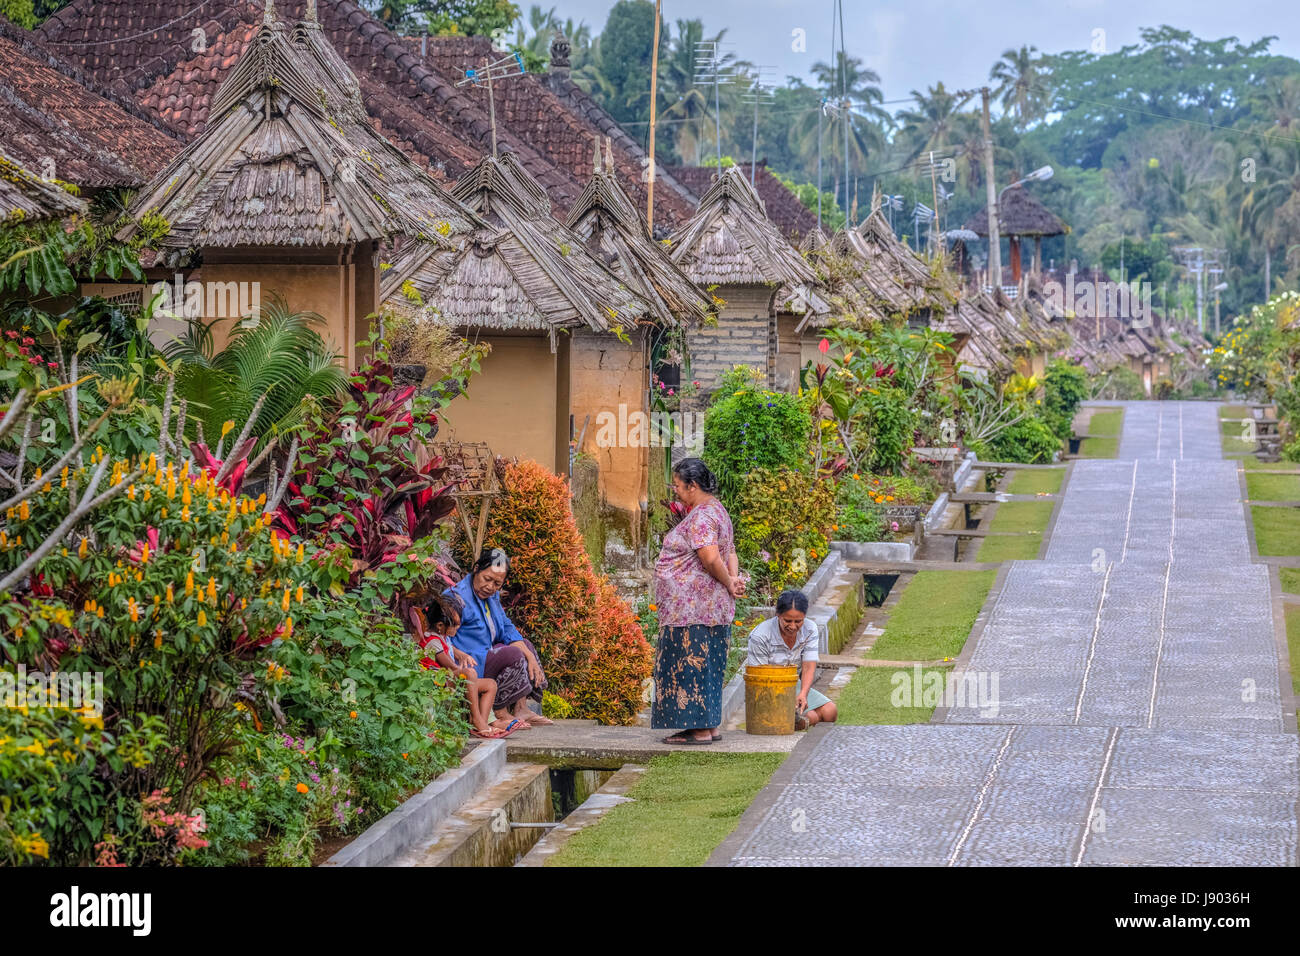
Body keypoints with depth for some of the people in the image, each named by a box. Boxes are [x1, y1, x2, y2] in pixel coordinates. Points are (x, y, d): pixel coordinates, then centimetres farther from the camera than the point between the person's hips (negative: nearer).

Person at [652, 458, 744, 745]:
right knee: (704, 665, 14)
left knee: (691, 665, -5)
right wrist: (734, 579, 1)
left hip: (693, 609, -11)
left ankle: (700, 730, -3)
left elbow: (711, 558, -26)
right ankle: (710, 726, 19)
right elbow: (730, 552, 17)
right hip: (710, 607, 11)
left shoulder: (701, 516, -17)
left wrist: (728, 583, -11)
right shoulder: (716, 509, 17)